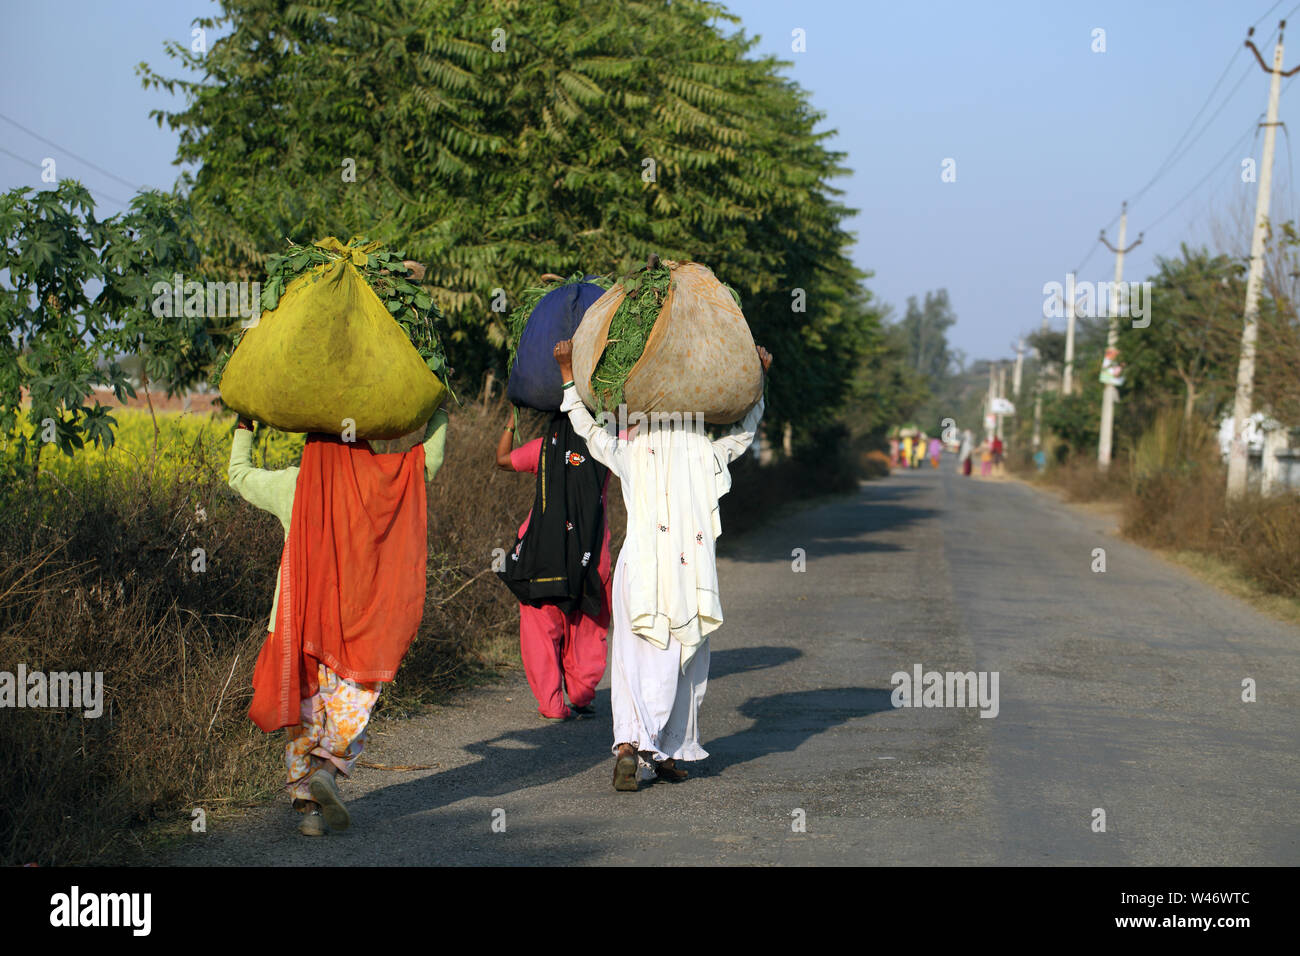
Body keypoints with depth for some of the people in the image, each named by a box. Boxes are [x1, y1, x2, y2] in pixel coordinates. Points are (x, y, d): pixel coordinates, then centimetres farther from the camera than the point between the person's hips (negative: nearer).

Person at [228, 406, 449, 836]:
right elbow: (432, 452, 9)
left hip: (300, 619, 2)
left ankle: (307, 802, 7)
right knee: (351, 707, 6)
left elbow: (238, 474, 20)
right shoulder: (384, 485, -4)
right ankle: (328, 769, -19)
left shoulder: (292, 486, 1)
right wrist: (438, 406, 23)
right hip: (360, 622, -1)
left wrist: (244, 429, 35)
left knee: (304, 713, 10)